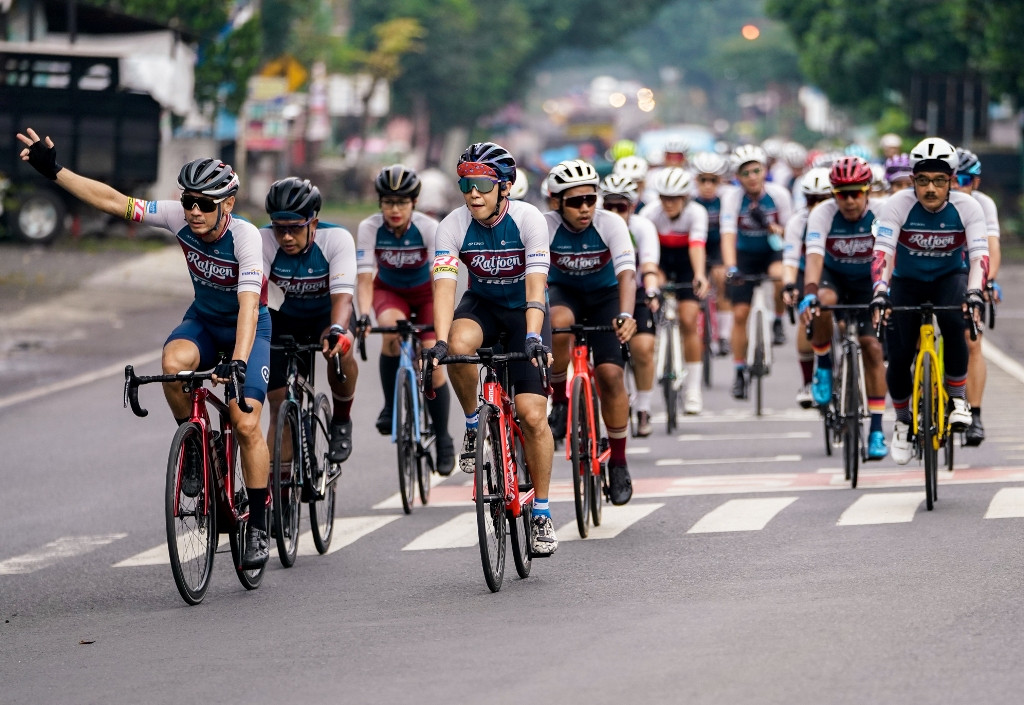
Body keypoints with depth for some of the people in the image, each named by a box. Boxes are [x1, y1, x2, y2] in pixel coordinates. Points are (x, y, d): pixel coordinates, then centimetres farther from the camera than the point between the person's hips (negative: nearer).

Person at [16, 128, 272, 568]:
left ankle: (258, 526, -2)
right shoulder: (179, 218, -20)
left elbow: (248, 305, -41)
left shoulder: (246, 237, -32)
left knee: (246, 424, -16)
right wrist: (53, 171, -21)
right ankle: (195, 448, -9)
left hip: (248, 326, -4)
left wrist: (237, 363, -54)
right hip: (203, 320, 4)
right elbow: (114, 202, -17)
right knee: (174, 362, -32)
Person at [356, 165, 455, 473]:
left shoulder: (429, 228, -27)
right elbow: (365, 277, -29)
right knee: (392, 328, -34)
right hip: (389, 291, 0)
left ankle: (443, 438, 4)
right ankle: (391, 406, -18)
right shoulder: (369, 228, -24)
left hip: (425, 292, 0)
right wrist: (364, 314, -46)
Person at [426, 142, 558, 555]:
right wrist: (440, 341, -41)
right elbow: (444, 284, -27)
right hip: (481, 304, 2)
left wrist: (532, 336, -45)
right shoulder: (453, 226, -18)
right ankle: (474, 425, -9)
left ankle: (541, 514, 0)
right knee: (460, 344, -36)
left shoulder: (528, 220, -23)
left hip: (524, 309, -2)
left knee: (532, 414, -13)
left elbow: (536, 281, -31)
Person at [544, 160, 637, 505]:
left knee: (610, 374, -14)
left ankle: (618, 462, 1)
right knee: (559, 324, -37)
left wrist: (625, 315, -52)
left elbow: (626, 272, -35)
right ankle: (559, 399, -13)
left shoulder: (611, 224, -25)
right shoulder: (545, 226, -24)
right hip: (564, 292, 0)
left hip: (604, 295, 0)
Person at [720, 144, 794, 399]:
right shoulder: (732, 198, -19)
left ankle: (778, 322, -8)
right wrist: (730, 268, -43)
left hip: (773, 251, 0)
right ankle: (740, 372, 7)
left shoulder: (778, 194, -17)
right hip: (745, 254, 0)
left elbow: (791, 231, -9)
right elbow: (728, 235, -29)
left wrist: (778, 230, -33)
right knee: (740, 314, -6)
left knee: (780, 276, -35)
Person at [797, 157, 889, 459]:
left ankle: (876, 429, -6)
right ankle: (824, 366, -12)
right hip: (832, 276, -1)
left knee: (873, 348, -13)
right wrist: (809, 293, -52)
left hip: (866, 282, 1)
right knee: (824, 300, -37)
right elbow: (814, 256, -35)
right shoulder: (822, 214, -24)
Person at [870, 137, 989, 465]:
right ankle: (902, 419, 19)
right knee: (898, 358, -10)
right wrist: (879, 293, -50)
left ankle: (958, 397, -15)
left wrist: (974, 293, -48)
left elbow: (979, 254, -31)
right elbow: (883, 253, -34)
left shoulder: (967, 207, -22)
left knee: (953, 321, -34)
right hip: (907, 281, 0)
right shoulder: (898, 205, -25)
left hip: (949, 277, 0)